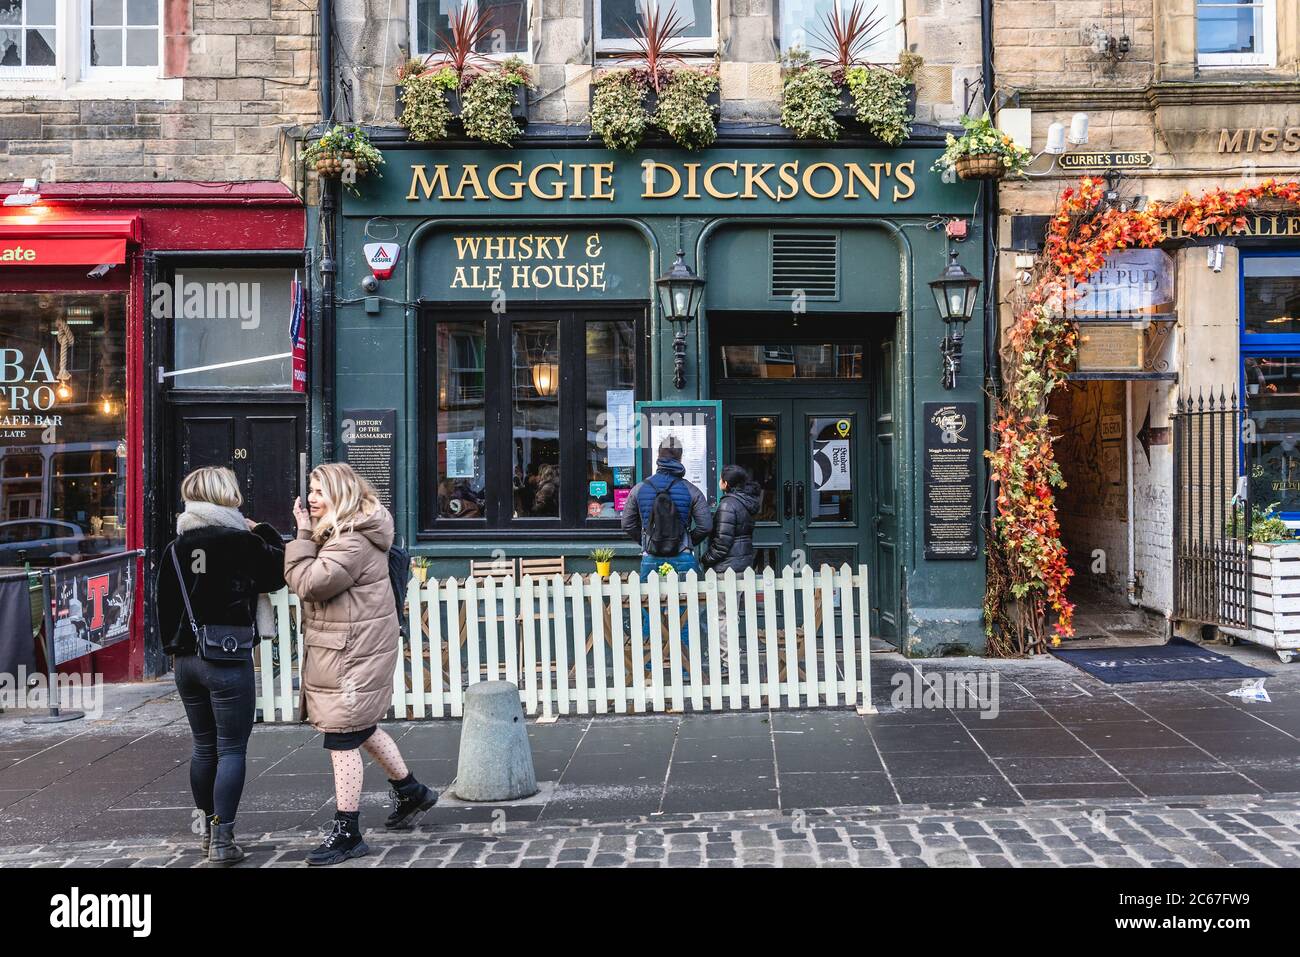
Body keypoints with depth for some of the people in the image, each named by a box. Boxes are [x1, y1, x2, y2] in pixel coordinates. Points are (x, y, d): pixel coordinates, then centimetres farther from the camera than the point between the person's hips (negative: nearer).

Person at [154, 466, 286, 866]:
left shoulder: (176, 548, 6)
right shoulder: (242, 541, -11)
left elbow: (164, 603, 10)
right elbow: (280, 572, 1)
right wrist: (265, 534, 14)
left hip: (186, 660, 6)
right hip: (228, 659, -6)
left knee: (204, 746, 17)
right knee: (232, 749, 1)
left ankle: (208, 829, 27)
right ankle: (222, 839, -1)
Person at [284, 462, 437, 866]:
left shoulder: (353, 542, -21)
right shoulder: (344, 533, 14)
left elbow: (308, 583, -24)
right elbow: (308, 579, 14)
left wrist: (304, 536, -14)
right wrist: (308, 536, 2)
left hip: (351, 655, -11)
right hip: (355, 650, 11)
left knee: (342, 739, -4)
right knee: (362, 728, 23)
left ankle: (347, 834, 4)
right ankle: (410, 790, 40)